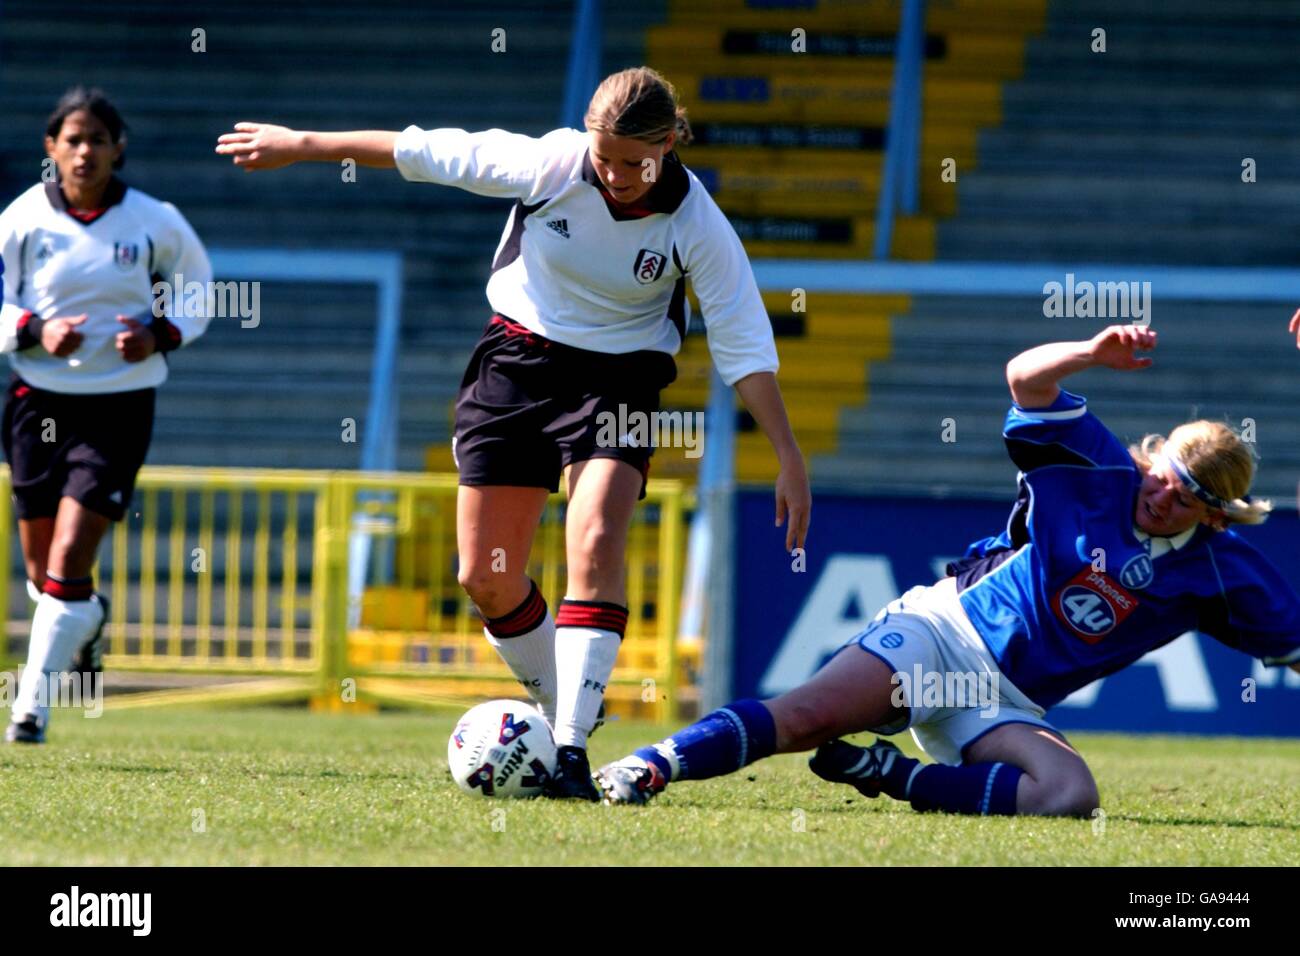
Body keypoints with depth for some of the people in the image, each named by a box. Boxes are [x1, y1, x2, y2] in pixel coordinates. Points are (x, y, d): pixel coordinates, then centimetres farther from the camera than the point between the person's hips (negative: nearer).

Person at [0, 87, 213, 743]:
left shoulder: (153, 223, -4)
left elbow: (196, 288, 11)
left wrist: (161, 336, -8)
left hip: (119, 403, -2)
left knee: (69, 560, -14)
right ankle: (88, 622, 46)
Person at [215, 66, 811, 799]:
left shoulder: (698, 227, -18)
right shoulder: (550, 164, -17)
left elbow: (746, 346, -14)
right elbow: (424, 152, -7)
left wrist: (791, 461, -17)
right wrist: (303, 145, 0)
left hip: (618, 375, -2)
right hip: (520, 355, 2)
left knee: (595, 546, -25)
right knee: (485, 577, -1)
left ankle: (572, 752, -26)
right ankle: (561, 710, 20)